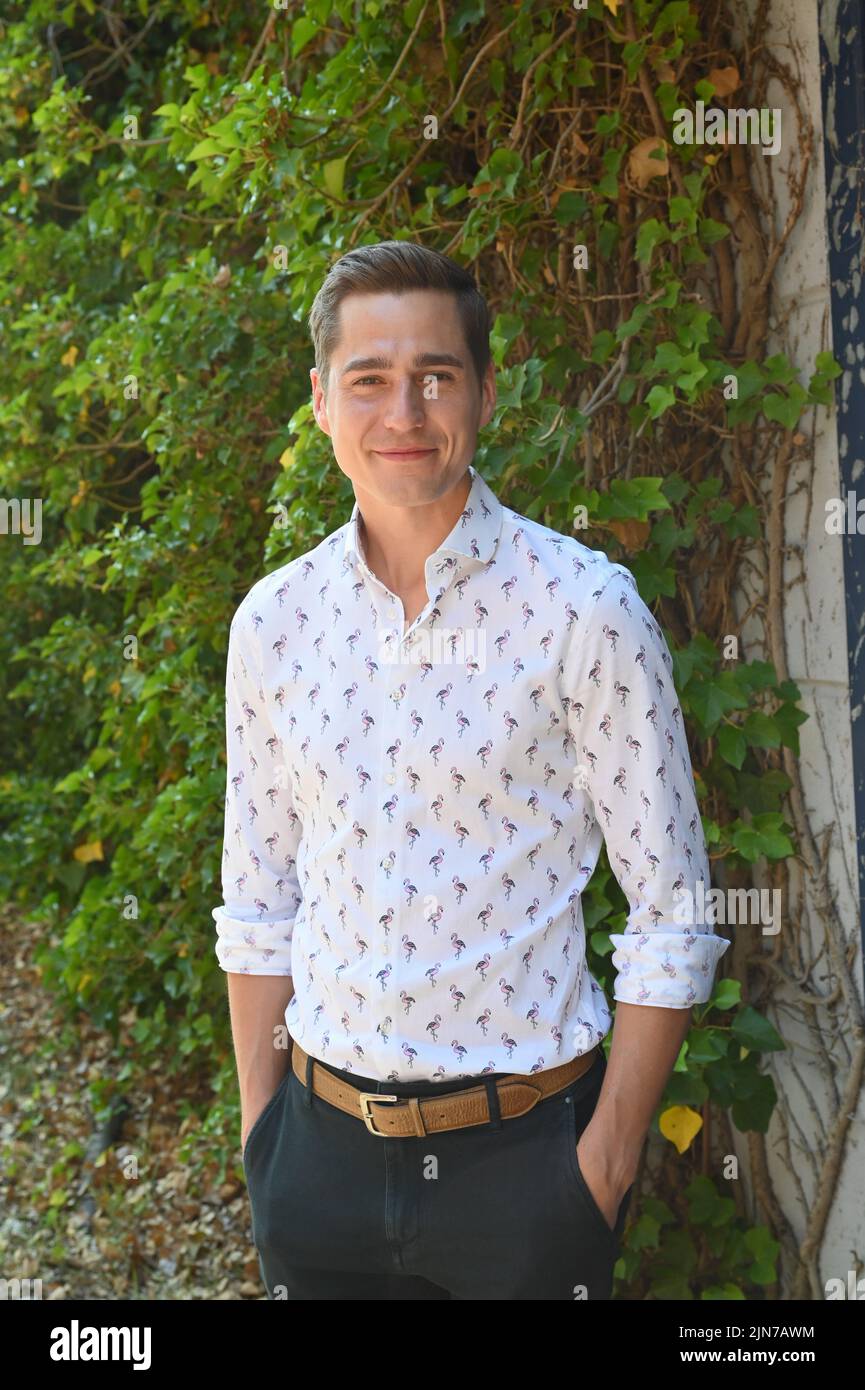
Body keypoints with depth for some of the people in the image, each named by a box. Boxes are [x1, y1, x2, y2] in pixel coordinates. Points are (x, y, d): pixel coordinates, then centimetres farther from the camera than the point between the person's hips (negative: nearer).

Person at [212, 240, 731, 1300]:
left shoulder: (585, 609, -10)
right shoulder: (272, 619, 1)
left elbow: (670, 913, -8)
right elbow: (258, 901, 9)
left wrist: (608, 1161, -9)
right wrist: (259, 1134, 8)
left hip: (521, 1152, -3)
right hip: (323, 1143, 3)